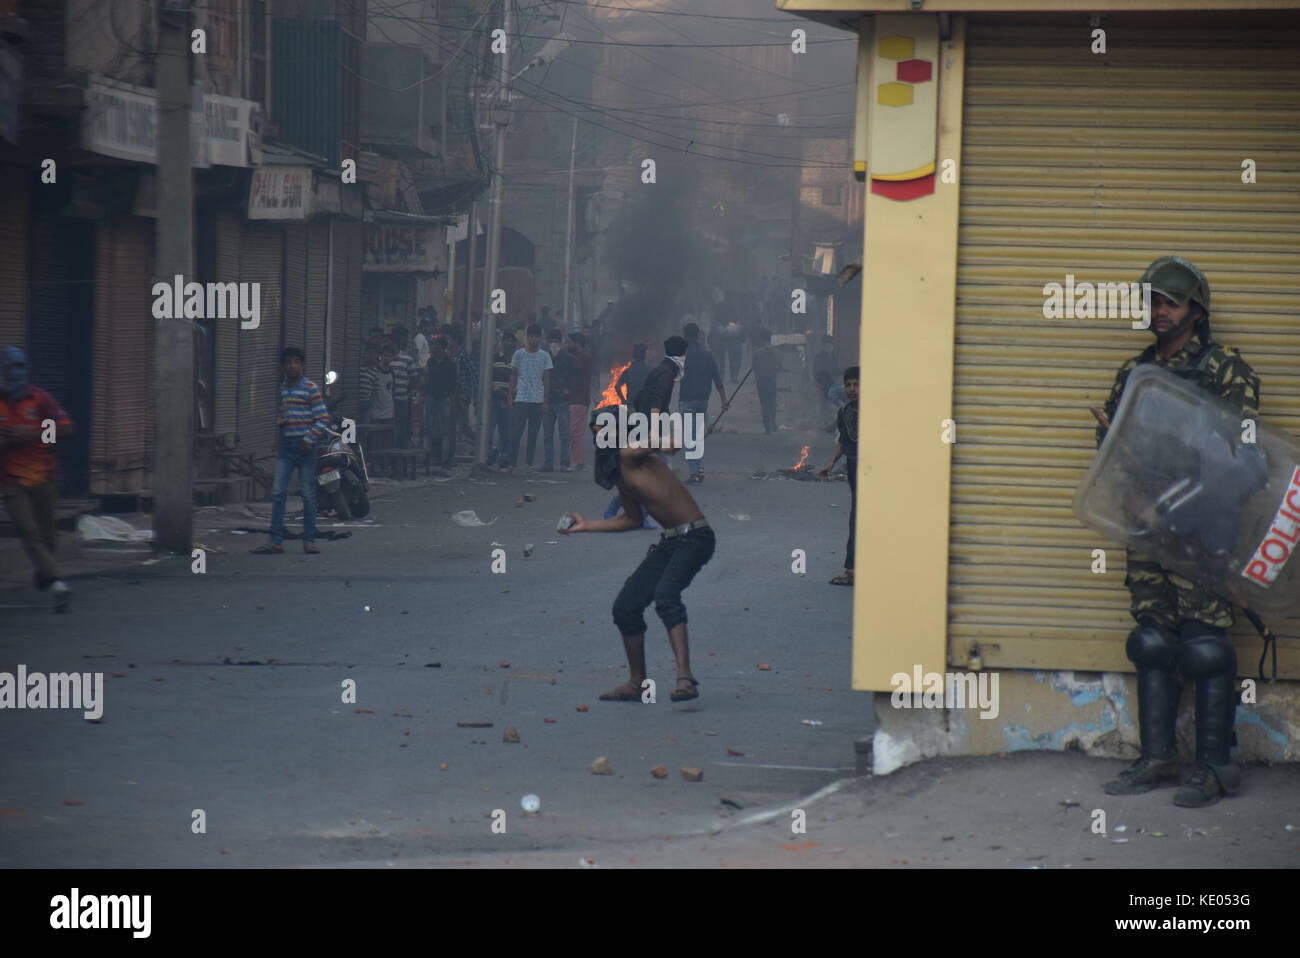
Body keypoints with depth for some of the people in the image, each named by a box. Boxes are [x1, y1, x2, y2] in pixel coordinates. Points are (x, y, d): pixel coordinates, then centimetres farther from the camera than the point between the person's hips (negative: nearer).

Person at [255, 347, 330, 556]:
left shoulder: (310, 389, -4)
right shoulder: (280, 390, 12)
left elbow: (323, 419, -6)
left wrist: (309, 439, -15)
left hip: (305, 447, -4)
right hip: (285, 447, 4)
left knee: (308, 495, 1)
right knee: (278, 493, -3)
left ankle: (309, 540, 8)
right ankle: (276, 541, -3)